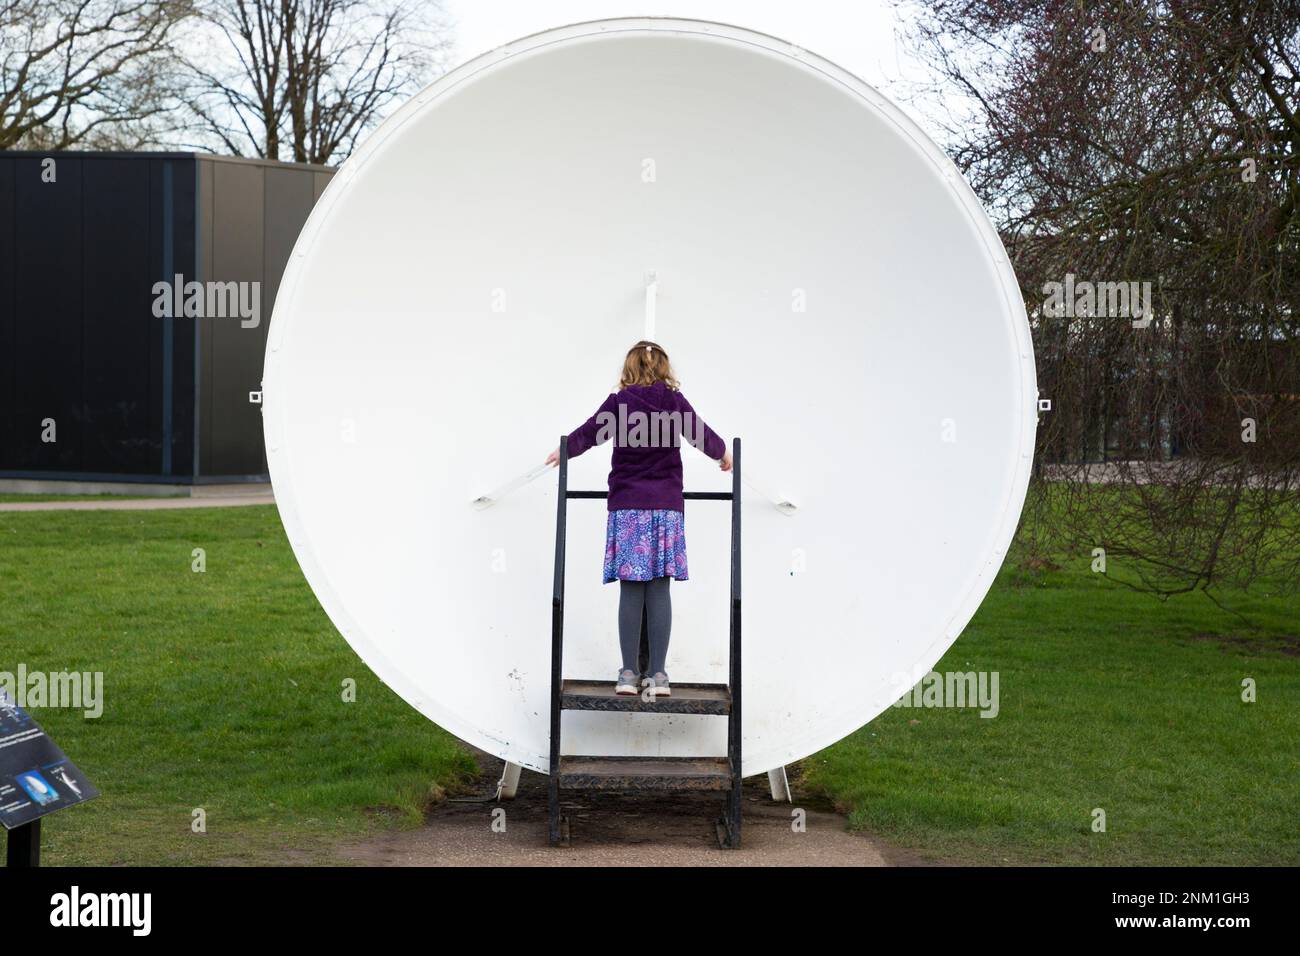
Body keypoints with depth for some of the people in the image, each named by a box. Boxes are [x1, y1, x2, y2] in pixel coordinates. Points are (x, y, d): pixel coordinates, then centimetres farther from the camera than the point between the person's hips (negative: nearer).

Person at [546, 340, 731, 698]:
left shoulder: (619, 401, 0)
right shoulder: (675, 401, 3)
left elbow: (586, 434, 8)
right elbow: (703, 436, 13)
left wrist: (562, 452, 29)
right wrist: (723, 454, 35)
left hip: (627, 507, -1)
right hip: (666, 506, 1)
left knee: (631, 590, -1)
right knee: (659, 589, 0)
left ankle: (629, 673, 0)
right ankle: (658, 674, 0)